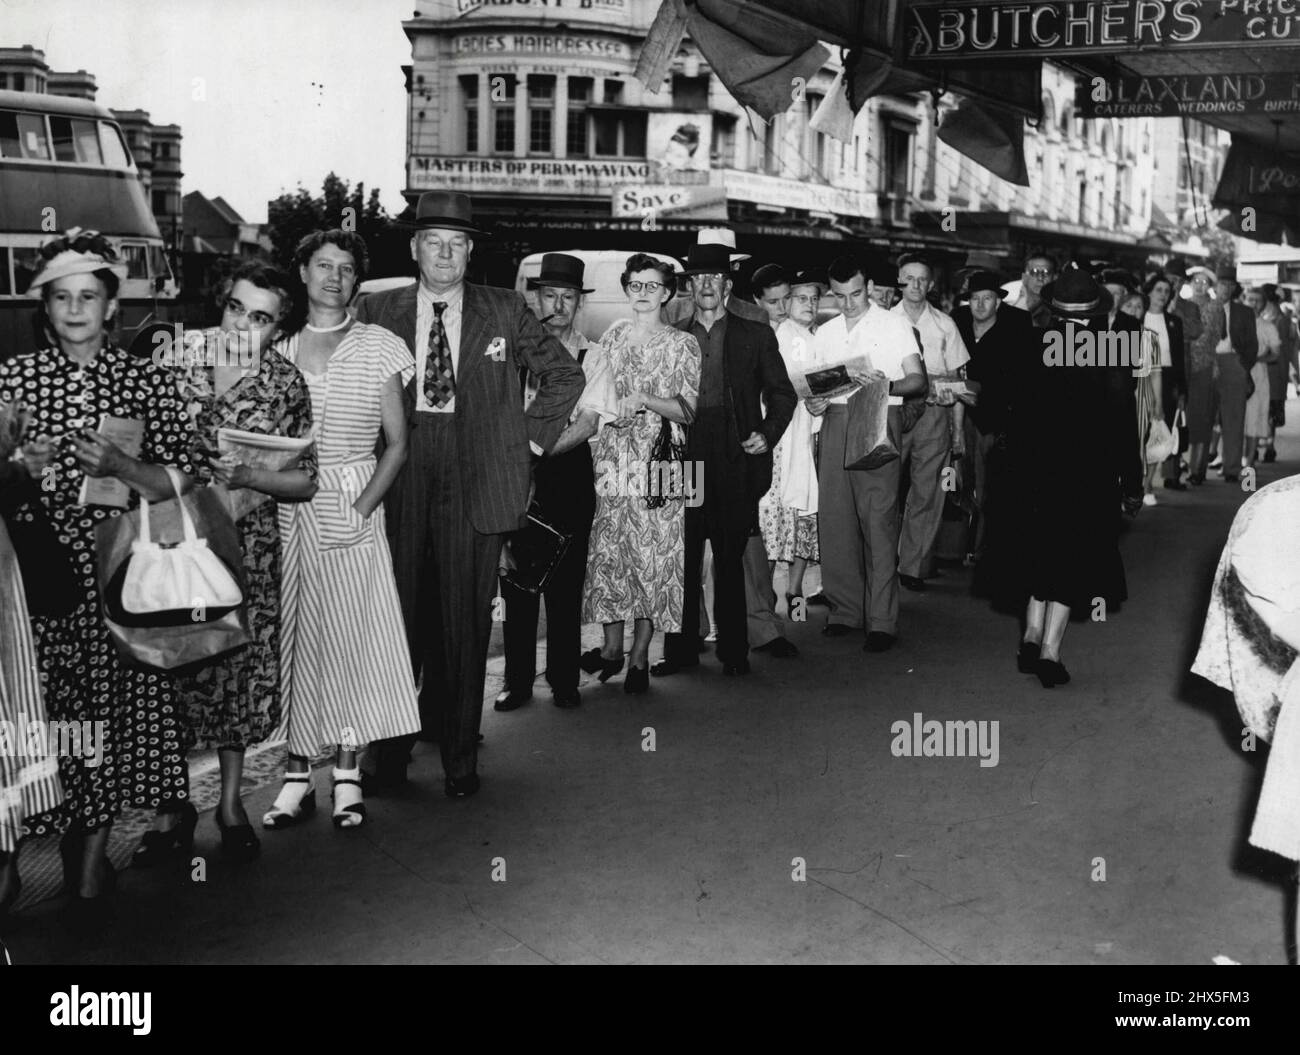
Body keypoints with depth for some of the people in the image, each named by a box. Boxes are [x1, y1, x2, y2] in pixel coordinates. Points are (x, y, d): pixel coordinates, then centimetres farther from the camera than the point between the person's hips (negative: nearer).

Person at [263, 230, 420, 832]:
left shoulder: (379, 347, 3)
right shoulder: (277, 348, 9)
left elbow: (397, 442, 0)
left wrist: (362, 508, -12)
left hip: (352, 509, -2)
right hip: (284, 510, 2)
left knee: (352, 634, -1)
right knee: (293, 635, 3)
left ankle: (346, 775, 10)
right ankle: (298, 774, 12)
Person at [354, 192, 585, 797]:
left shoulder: (505, 312, 6)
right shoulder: (377, 312, 8)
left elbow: (565, 375, 13)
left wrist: (530, 436, 4)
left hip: (477, 482, 0)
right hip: (399, 483, 1)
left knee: (466, 622, 3)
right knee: (398, 619, 4)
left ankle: (460, 758, 14)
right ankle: (389, 754, 16)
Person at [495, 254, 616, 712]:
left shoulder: (592, 358, 4)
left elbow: (589, 424, -8)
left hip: (570, 474, -1)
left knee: (566, 583, 3)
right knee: (516, 580, 3)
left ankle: (563, 679, 14)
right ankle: (517, 681, 11)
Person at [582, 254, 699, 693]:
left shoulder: (682, 344, 2)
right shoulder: (611, 337, 12)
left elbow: (688, 411, -4)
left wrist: (643, 399, -16)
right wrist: (608, 409, 2)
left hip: (658, 460, -3)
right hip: (613, 457, 3)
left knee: (652, 556, -3)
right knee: (608, 552, 2)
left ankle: (639, 658, 5)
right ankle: (612, 647, 16)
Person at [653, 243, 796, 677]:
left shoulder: (756, 336, 10)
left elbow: (781, 393, 10)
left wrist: (768, 434, -6)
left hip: (735, 460, -1)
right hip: (684, 458, 1)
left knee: (730, 558, 2)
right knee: (682, 557, 0)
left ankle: (733, 650, 10)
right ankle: (681, 649, 8)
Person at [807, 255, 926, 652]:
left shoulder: (894, 324, 6)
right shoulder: (825, 333, 19)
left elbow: (918, 380, 0)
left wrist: (886, 385, -20)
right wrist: (813, 403, -2)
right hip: (834, 422, 5)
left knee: (878, 521, -9)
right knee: (833, 519, 1)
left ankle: (882, 620, -8)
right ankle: (846, 609, 12)